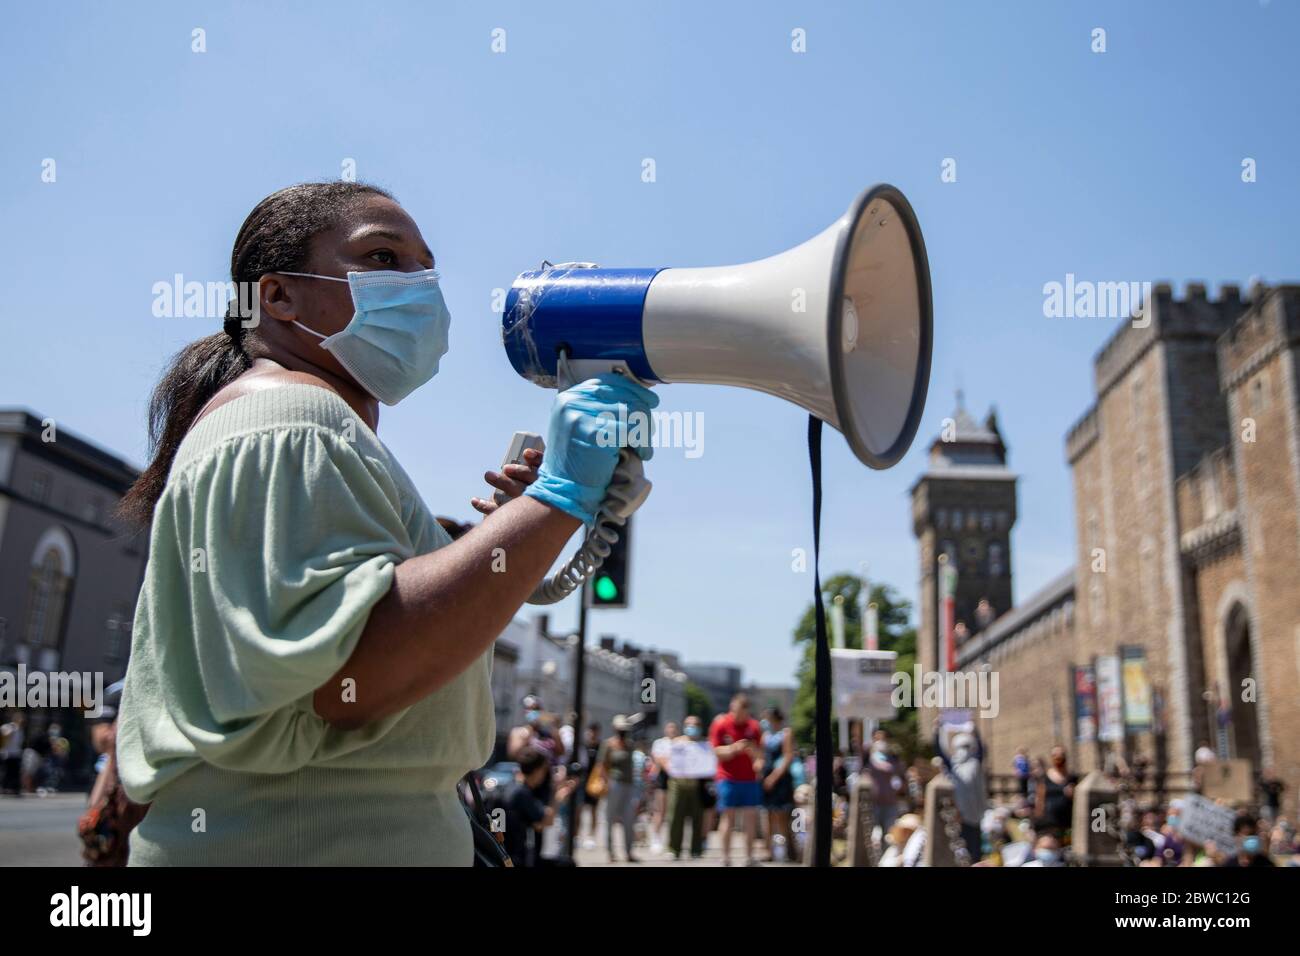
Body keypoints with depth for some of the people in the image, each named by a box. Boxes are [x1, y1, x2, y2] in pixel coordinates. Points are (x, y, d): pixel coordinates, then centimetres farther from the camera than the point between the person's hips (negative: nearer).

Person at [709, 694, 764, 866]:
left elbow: (759, 751, 9)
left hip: (749, 779, 3)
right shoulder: (720, 724, -5)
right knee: (728, 818, -1)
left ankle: (749, 858, 9)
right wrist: (734, 749, -25)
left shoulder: (754, 726, 3)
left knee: (751, 817, 1)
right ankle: (726, 859, 5)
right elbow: (717, 752, -7)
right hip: (728, 779, -3)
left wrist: (758, 760, -14)